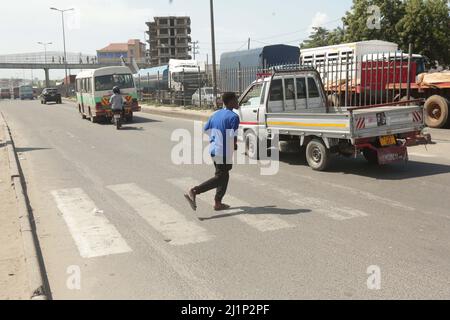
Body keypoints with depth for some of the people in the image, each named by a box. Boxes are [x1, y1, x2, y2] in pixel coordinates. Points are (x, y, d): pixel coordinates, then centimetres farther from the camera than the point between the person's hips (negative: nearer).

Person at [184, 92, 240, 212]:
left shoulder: (216, 114, 11)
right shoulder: (233, 117, -13)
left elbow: (206, 129, 14)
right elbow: (233, 138, -20)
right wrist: (235, 146, -1)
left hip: (214, 150, 9)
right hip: (224, 152, -9)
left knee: (223, 176, 19)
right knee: (220, 178, -1)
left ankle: (218, 203, 23)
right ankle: (194, 191, -12)